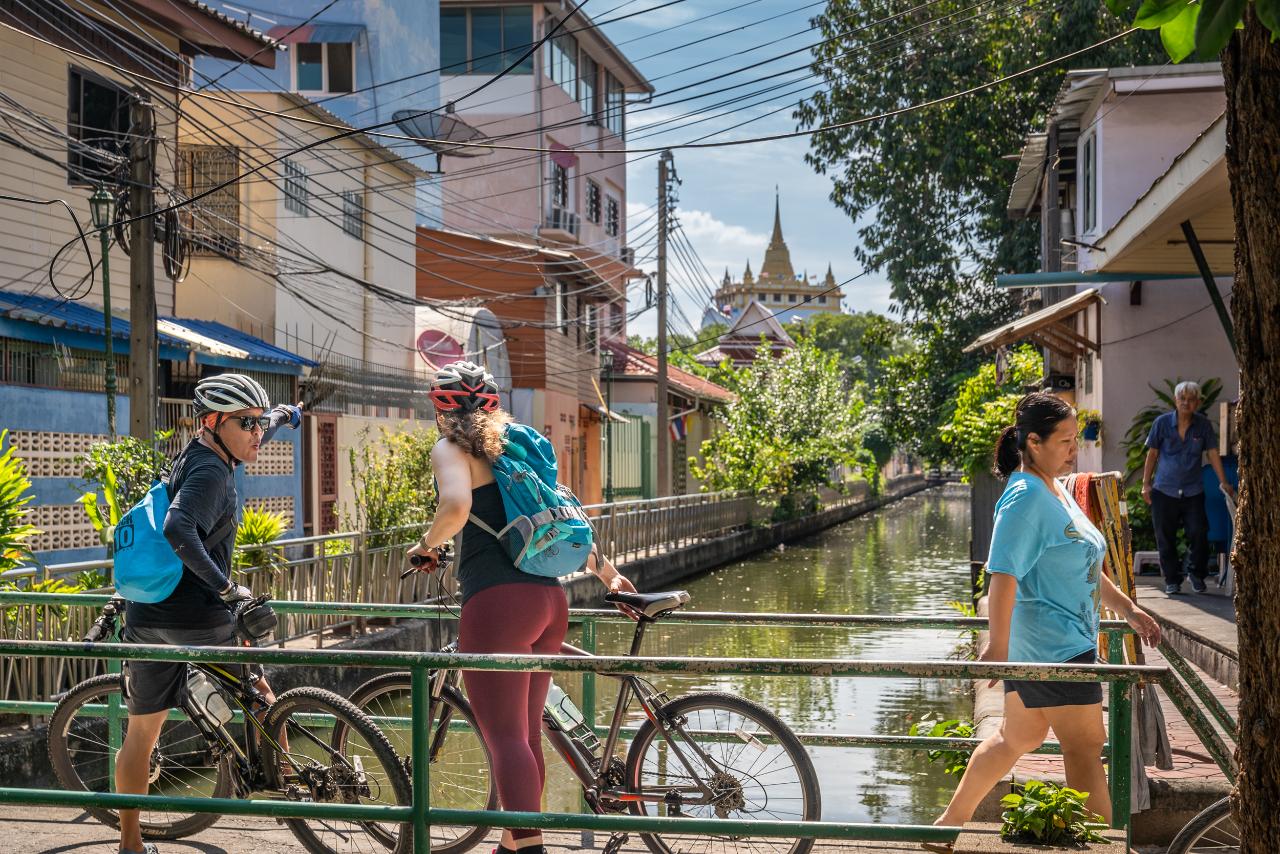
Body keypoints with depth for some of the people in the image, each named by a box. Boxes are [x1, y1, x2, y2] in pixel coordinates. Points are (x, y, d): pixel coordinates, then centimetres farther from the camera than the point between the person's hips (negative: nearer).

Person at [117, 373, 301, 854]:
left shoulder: (197, 455, 14)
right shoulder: (211, 472, -14)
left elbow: (239, 451, 38)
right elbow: (179, 530, -32)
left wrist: (279, 418, 50)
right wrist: (226, 588, -25)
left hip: (145, 617, 8)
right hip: (196, 618, -8)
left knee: (142, 731, 13)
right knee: (261, 695, 15)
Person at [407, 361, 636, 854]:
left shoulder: (451, 448, 0)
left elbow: (456, 504, -21)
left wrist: (426, 546, -2)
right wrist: (606, 572, 36)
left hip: (497, 603, -7)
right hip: (550, 600, 8)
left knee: (506, 737, -9)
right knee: (527, 734, 17)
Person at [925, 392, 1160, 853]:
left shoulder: (1054, 491, 14)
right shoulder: (1025, 498, -18)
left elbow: (1085, 568, 23)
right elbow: (1004, 574, -24)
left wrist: (1129, 610, 21)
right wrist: (997, 647, -27)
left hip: (1050, 641, 10)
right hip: (1052, 644, -10)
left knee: (1017, 737, 18)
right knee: (1085, 748, -4)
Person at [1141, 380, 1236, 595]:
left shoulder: (1204, 425, 1)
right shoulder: (1162, 423, -1)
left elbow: (1213, 454, 3)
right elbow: (1152, 454, 5)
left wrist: (1224, 483, -2)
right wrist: (1146, 484, 3)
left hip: (1193, 490, 0)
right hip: (1164, 490, 0)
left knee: (1198, 533, -7)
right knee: (1166, 538, 3)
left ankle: (1198, 574, 16)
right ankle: (1172, 580, 16)